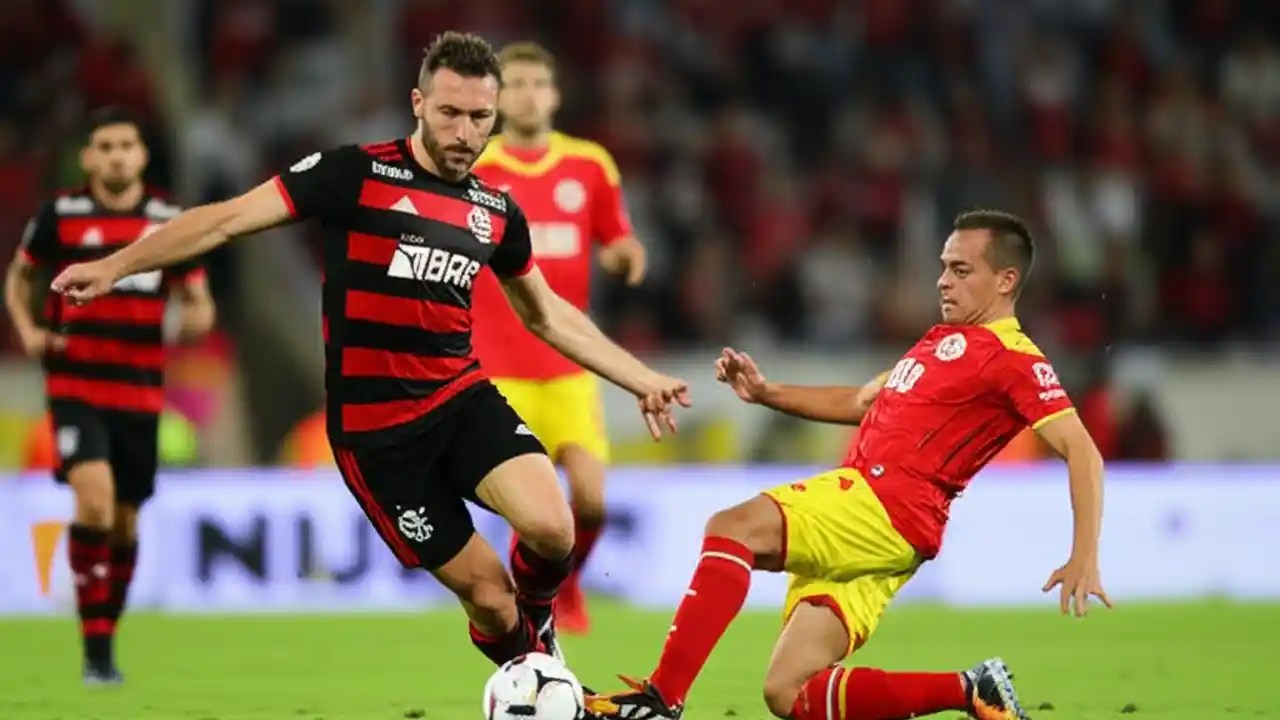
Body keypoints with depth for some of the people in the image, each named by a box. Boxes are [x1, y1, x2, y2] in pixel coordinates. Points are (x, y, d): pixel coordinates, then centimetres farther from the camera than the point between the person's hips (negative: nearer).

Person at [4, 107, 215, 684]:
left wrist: (196, 319, -14)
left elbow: (197, 300, 10)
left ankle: (107, 635, 31)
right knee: (95, 500, -22)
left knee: (125, 521, 11)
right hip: (75, 388, -3)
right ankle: (95, 646, -15)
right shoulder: (60, 217, -2)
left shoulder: (170, 224, 3)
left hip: (141, 393, 3)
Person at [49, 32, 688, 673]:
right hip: (374, 427, -3)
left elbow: (548, 316, 22)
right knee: (487, 594, -7)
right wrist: (115, 266, -15)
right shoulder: (356, 174, -7)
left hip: (462, 398, 4)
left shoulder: (496, 211, 8)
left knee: (551, 529, -23)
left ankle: (537, 619, 11)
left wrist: (642, 380, 20)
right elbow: (229, 218, -8)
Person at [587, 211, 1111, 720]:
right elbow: (860, 403, 35)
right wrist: (766, 393, 22)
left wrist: (1084, 557, -24)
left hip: (886, 511, -10)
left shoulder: (1014, 360, -3)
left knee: (733, 527, -25)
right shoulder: (945, 338, 25)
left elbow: (1082, 451, -12)